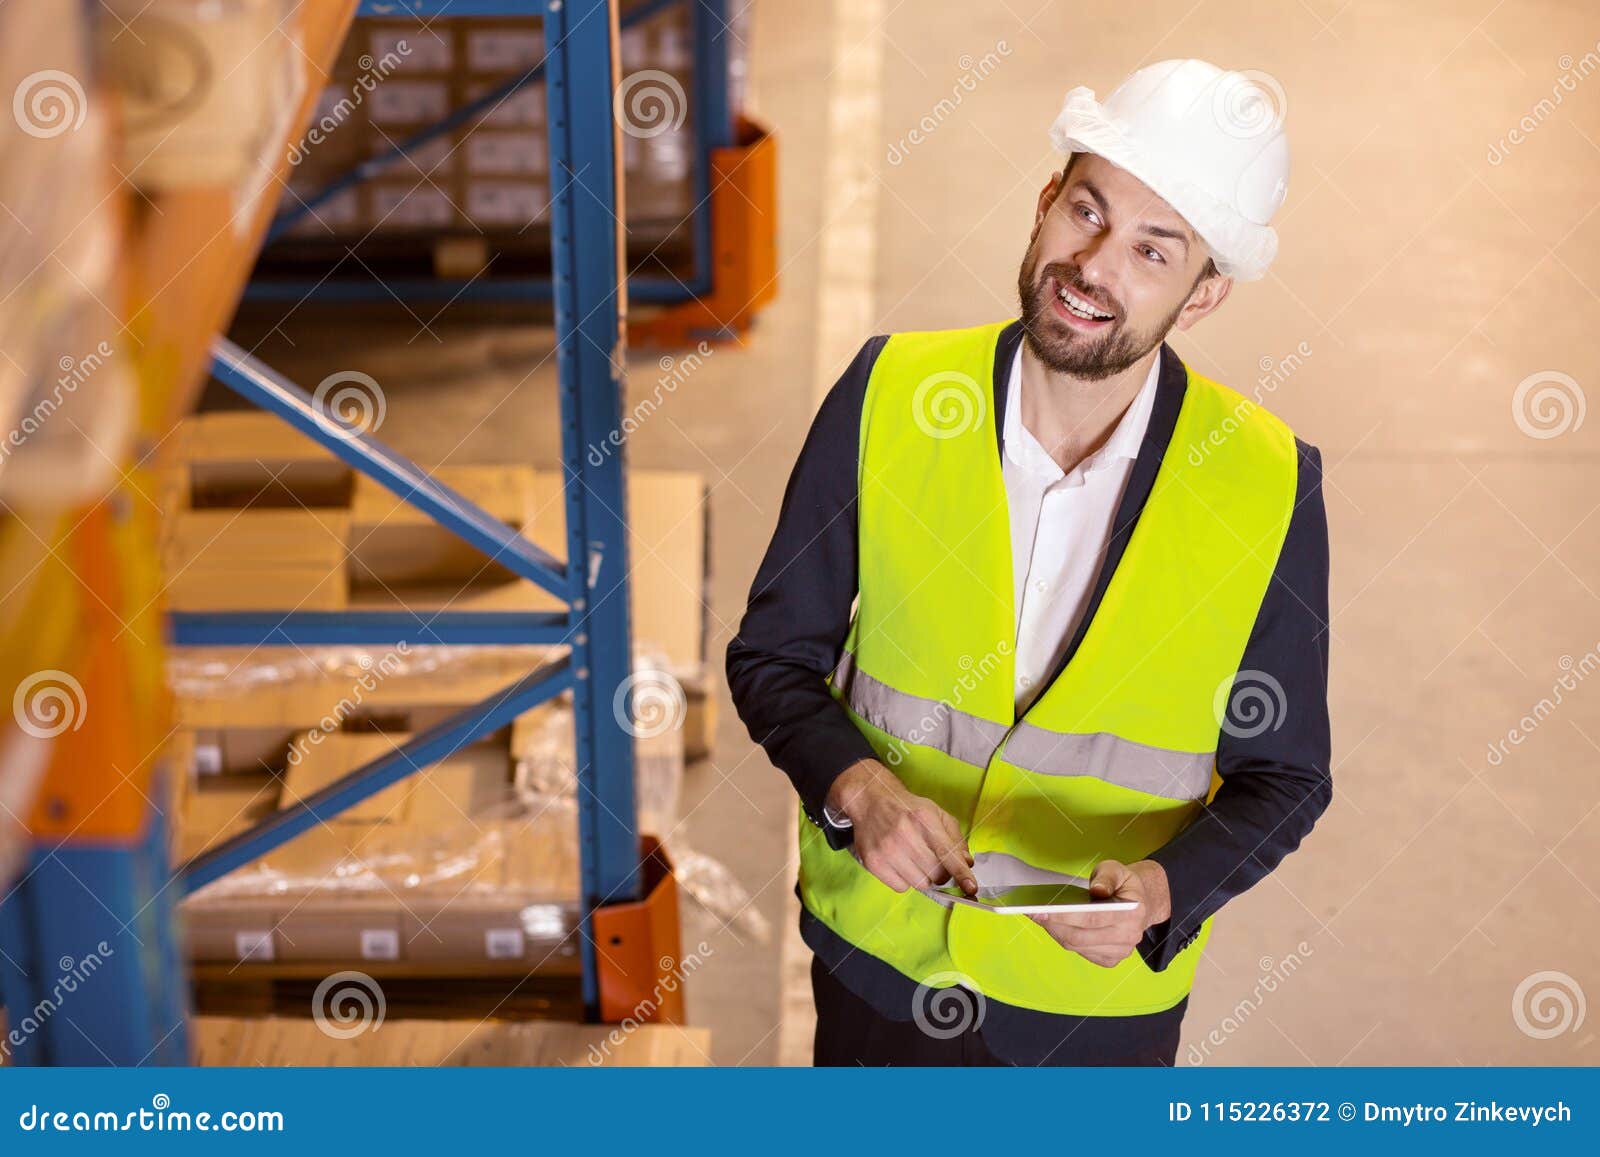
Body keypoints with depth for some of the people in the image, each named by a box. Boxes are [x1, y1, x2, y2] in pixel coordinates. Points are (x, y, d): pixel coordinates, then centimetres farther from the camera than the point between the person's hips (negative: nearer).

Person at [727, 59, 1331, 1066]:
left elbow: (1282, 776, -6)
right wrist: (856, 786, -23)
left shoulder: (1272, 490, -18)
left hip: (1101, 996, -1)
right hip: (876, 943, 1)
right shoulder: (887, 395, -14)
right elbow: (772, 654, -5)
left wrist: (1160, 891, -24)